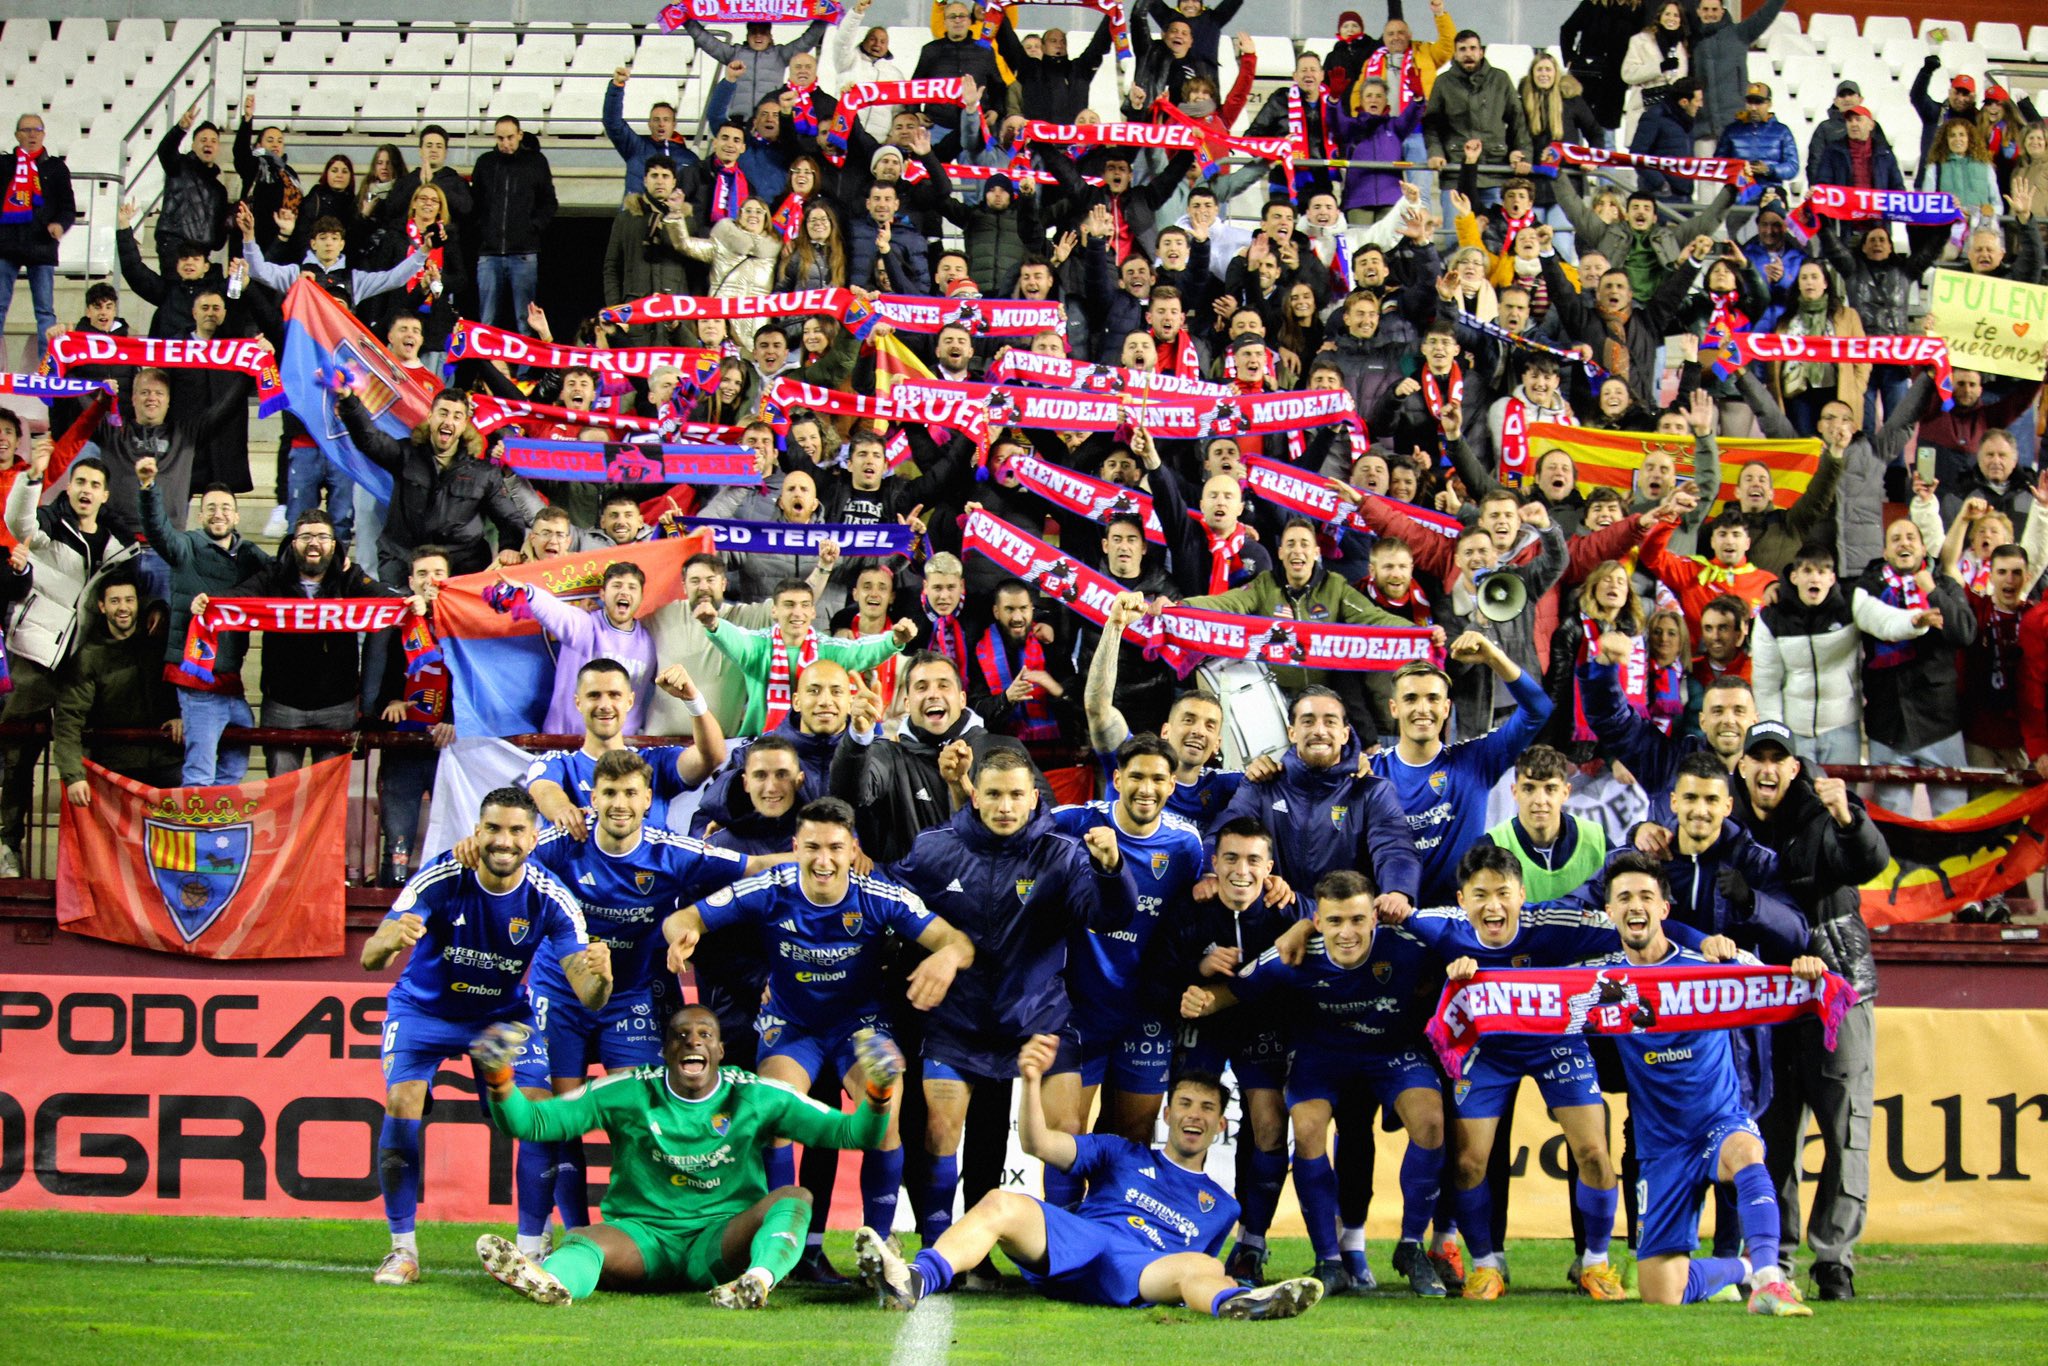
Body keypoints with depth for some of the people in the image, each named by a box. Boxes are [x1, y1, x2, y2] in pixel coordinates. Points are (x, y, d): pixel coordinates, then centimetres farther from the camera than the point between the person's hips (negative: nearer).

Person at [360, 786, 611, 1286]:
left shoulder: (550, 898, -23)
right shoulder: (440, 879, -27)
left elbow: (589, 997, -27)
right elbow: (370, 958, -36)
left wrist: (599, 977, -51)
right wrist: (389, 941, -60)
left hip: (504, 1015, 2)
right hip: (424, 1009, -2)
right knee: (402, 1105, -22)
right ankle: (402, 1248, -7)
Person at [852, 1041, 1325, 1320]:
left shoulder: (1221, 1206, 34)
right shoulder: (1122, 1154, 28)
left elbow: (1194, 1274, 33)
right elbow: (1038, 1144, 13)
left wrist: (1223, 1291, 11)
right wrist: (1032, 1080, -4)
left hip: (1142, 1271, 0)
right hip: (1076, 1237, 0)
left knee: (1204, 1267, -34)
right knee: (1002, 1205, -30)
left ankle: (1240, 1304, -73)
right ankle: (916, 1280, -56)